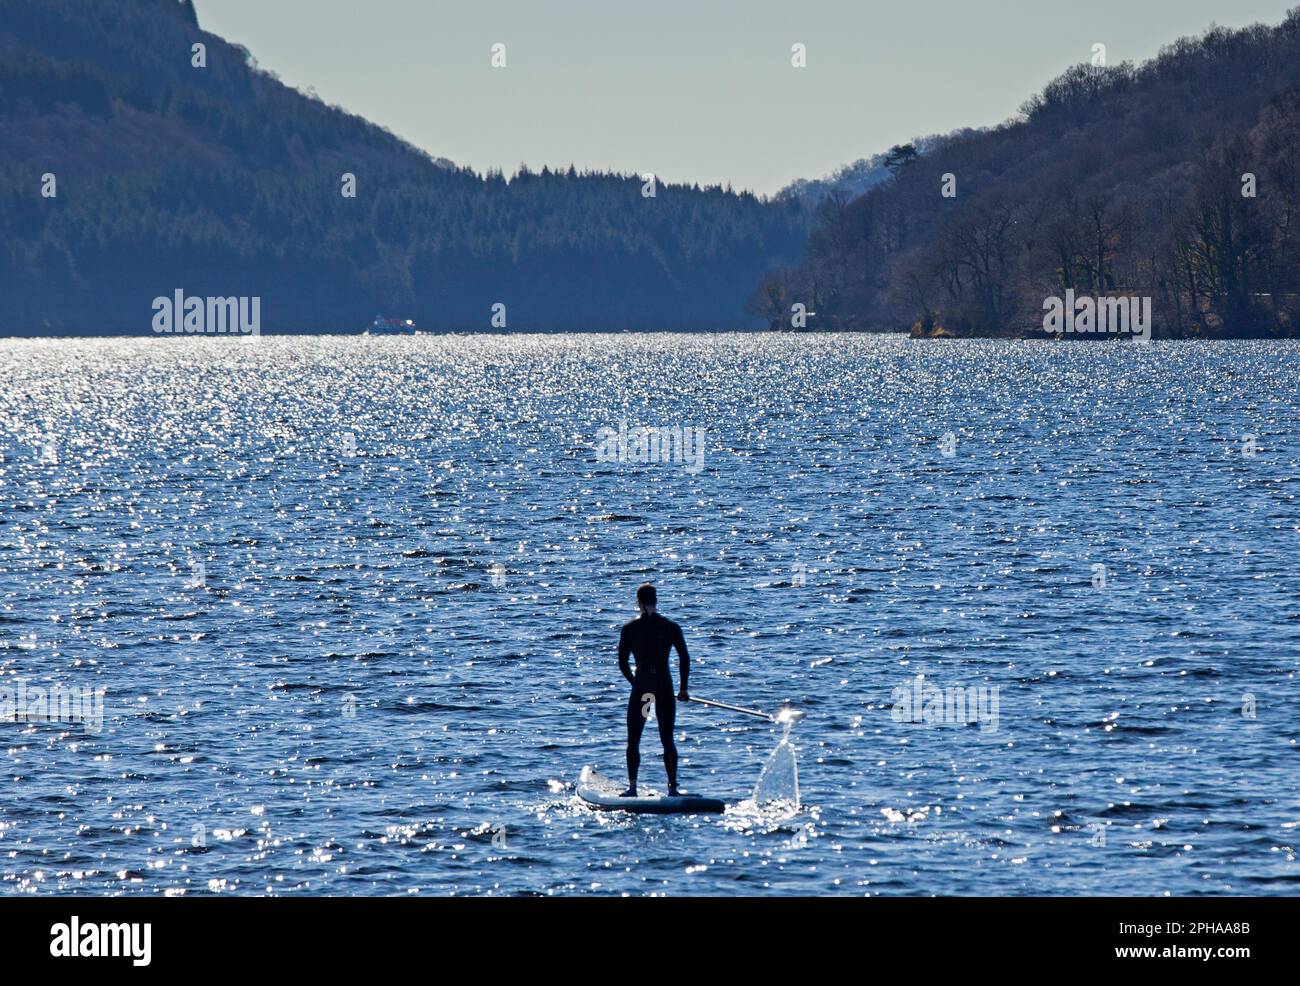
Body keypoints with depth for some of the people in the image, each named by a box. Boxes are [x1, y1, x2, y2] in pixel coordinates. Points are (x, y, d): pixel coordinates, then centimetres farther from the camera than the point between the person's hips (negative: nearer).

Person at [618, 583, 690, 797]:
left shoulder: (630, 629, -2)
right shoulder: (671, 627, 0)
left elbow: (622, 663, 1)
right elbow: (684, 658, -1)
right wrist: (683, 688, 7)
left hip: (641, 688, -1)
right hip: (664, 688, 1)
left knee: (633, 741, 8)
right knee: (667, 741, 7)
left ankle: (632, 787, 0)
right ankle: (672, 787, 1)